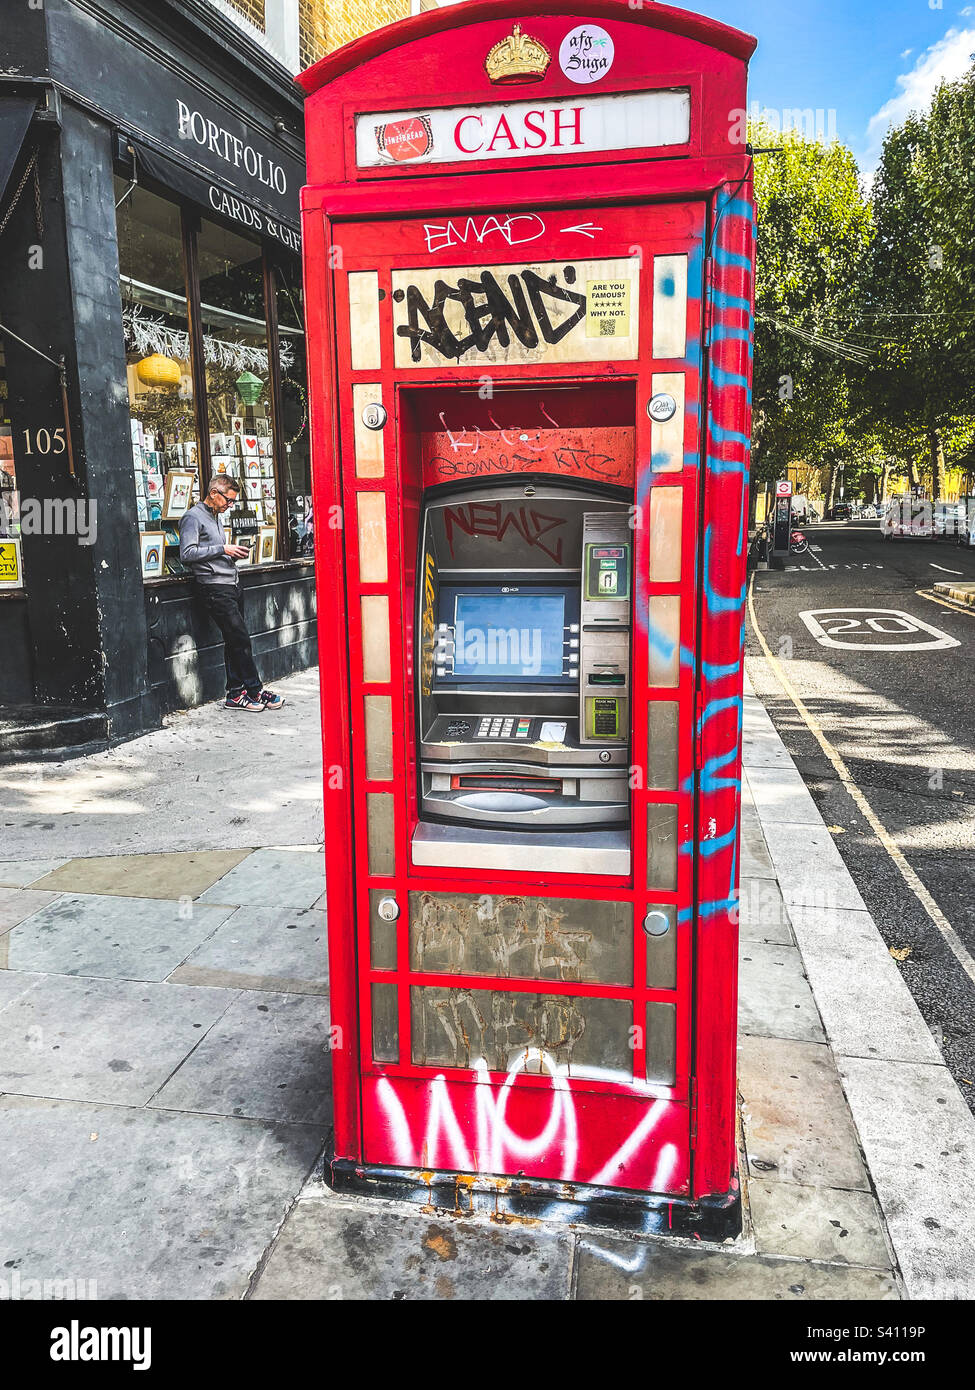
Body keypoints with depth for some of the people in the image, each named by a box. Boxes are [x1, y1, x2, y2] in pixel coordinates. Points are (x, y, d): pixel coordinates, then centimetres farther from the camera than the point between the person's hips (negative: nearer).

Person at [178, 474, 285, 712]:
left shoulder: (215, 518, 23)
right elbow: (187, 554, -15)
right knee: (240, 639, -9)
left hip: (231, 584, 9)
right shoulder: (193, 517, -5)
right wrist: (222, 549, -14)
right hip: (214, 587, -9)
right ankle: (255, 691, -2)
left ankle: (235, 694, 11)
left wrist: (233, 555, 9)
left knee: (235, 640, 7)